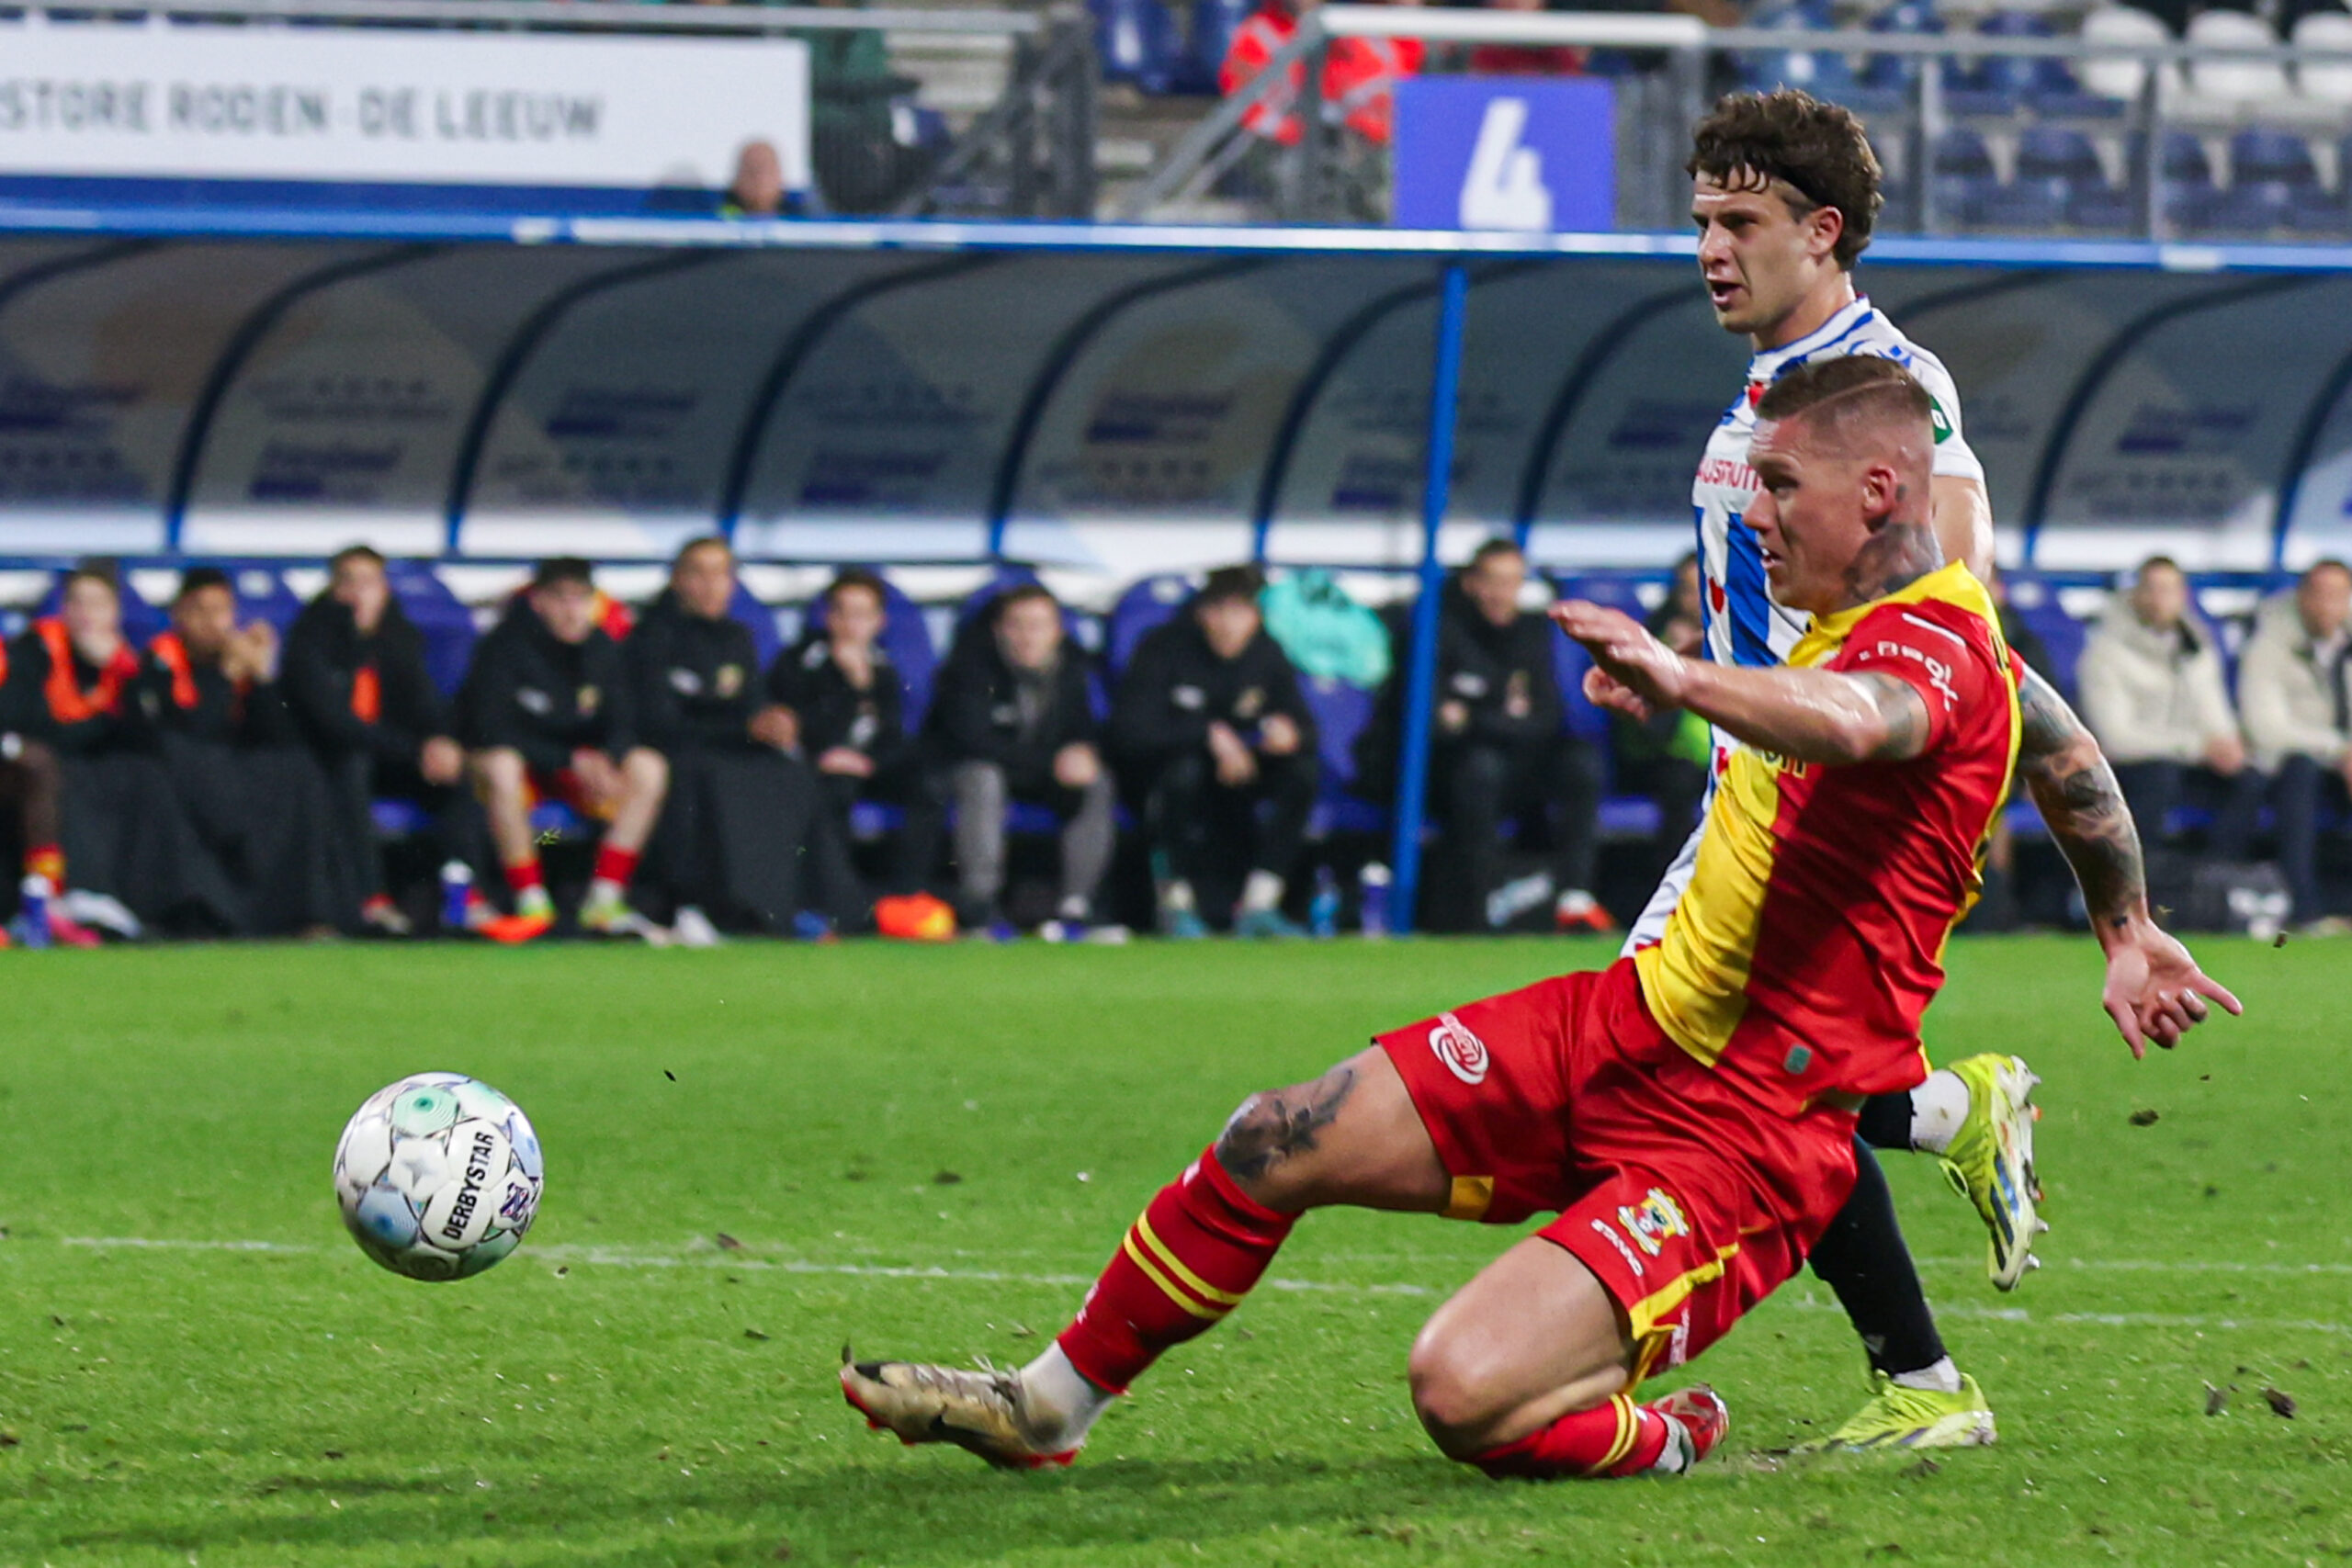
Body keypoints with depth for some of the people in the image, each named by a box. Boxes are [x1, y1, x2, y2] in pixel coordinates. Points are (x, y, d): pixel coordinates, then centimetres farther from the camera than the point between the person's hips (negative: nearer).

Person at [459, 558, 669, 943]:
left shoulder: (602, 648, -1)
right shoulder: (505, 647, -17)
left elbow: (621, 724, 2)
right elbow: (492, 729, -22)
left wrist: (606, 760, -23)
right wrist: (571, 762, -28)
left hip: (578, 765, 5)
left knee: (649, 767, -18)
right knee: (500, 765, -40)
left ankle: (604, 901, -18)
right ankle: (532, 905, -33)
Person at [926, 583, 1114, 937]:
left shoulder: (1070, 665, -5)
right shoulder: (973, 663, -21)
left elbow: (1084, 730, 5)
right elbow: (971, 738, -28)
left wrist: (1085, 753, -24)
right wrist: (1051, 762, -33)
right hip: (966, 764, -5)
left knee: (1096, 784, -19)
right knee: (983, 781, -38)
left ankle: (1077, 905, -19)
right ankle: (980, 905, -34)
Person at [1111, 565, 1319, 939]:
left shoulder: (1267, 655, -2)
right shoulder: (1164, 650, -16)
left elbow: (1304, 726, -2)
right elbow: (1129, 731, -26)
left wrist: (1289, 733, -28)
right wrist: (1210, 735, -32)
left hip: (1232, 779, 4)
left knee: (1302, 771, -21)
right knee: (1185, 768, -38)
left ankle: (1259, 904, -23)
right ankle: (1177, 902, -23)